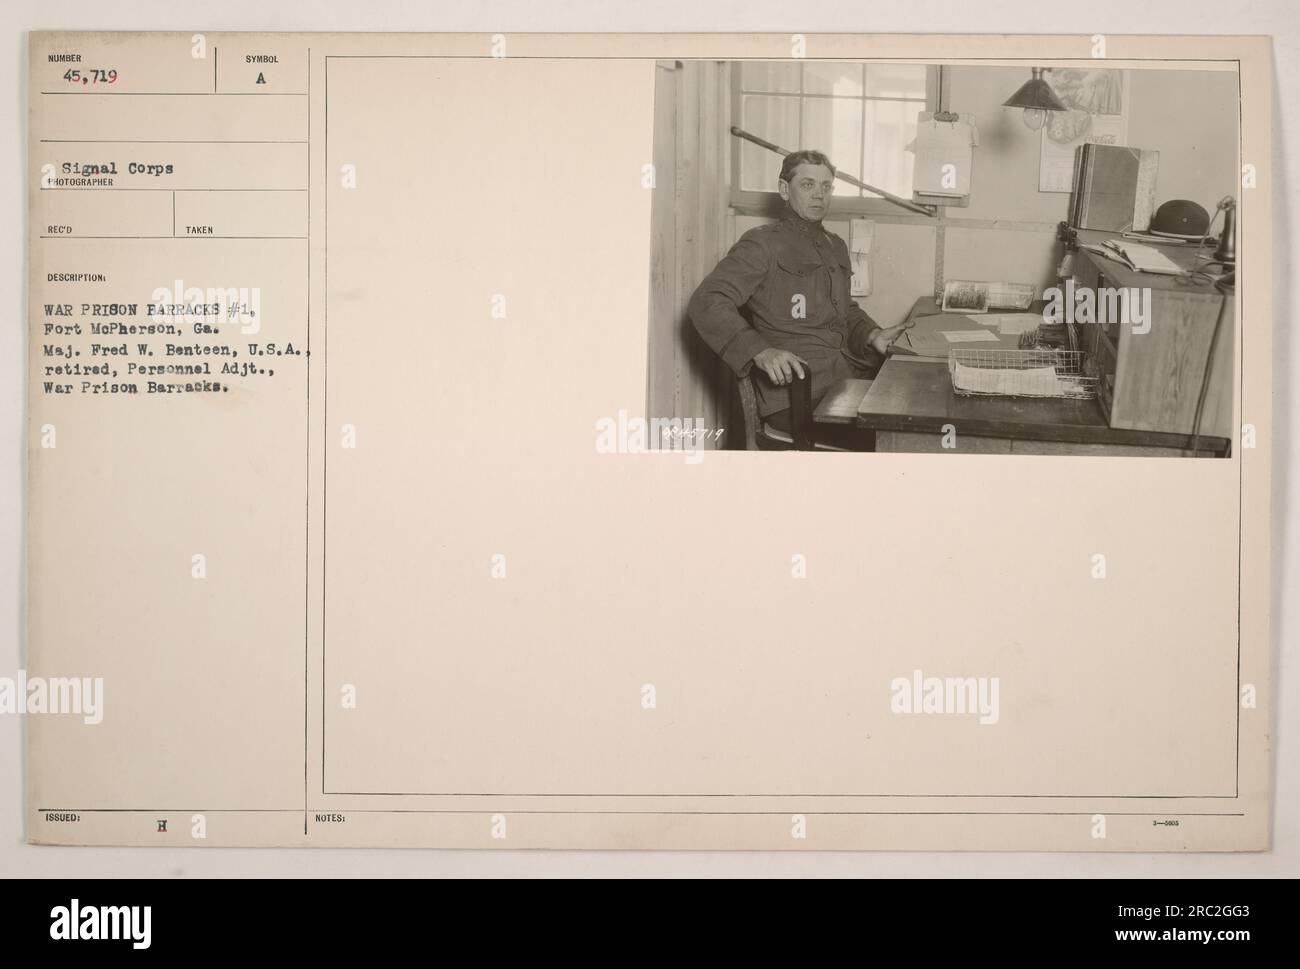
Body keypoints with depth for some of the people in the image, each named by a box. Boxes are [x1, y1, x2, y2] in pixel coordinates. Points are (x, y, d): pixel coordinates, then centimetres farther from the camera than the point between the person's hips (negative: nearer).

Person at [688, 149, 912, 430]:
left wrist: (872, 336, 13)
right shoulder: (762, 243, -2)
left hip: (850, 369, 8)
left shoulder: (835, 246, 24)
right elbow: (707, 302, -13)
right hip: (795, 388, -8)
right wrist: (760, 351, -27)